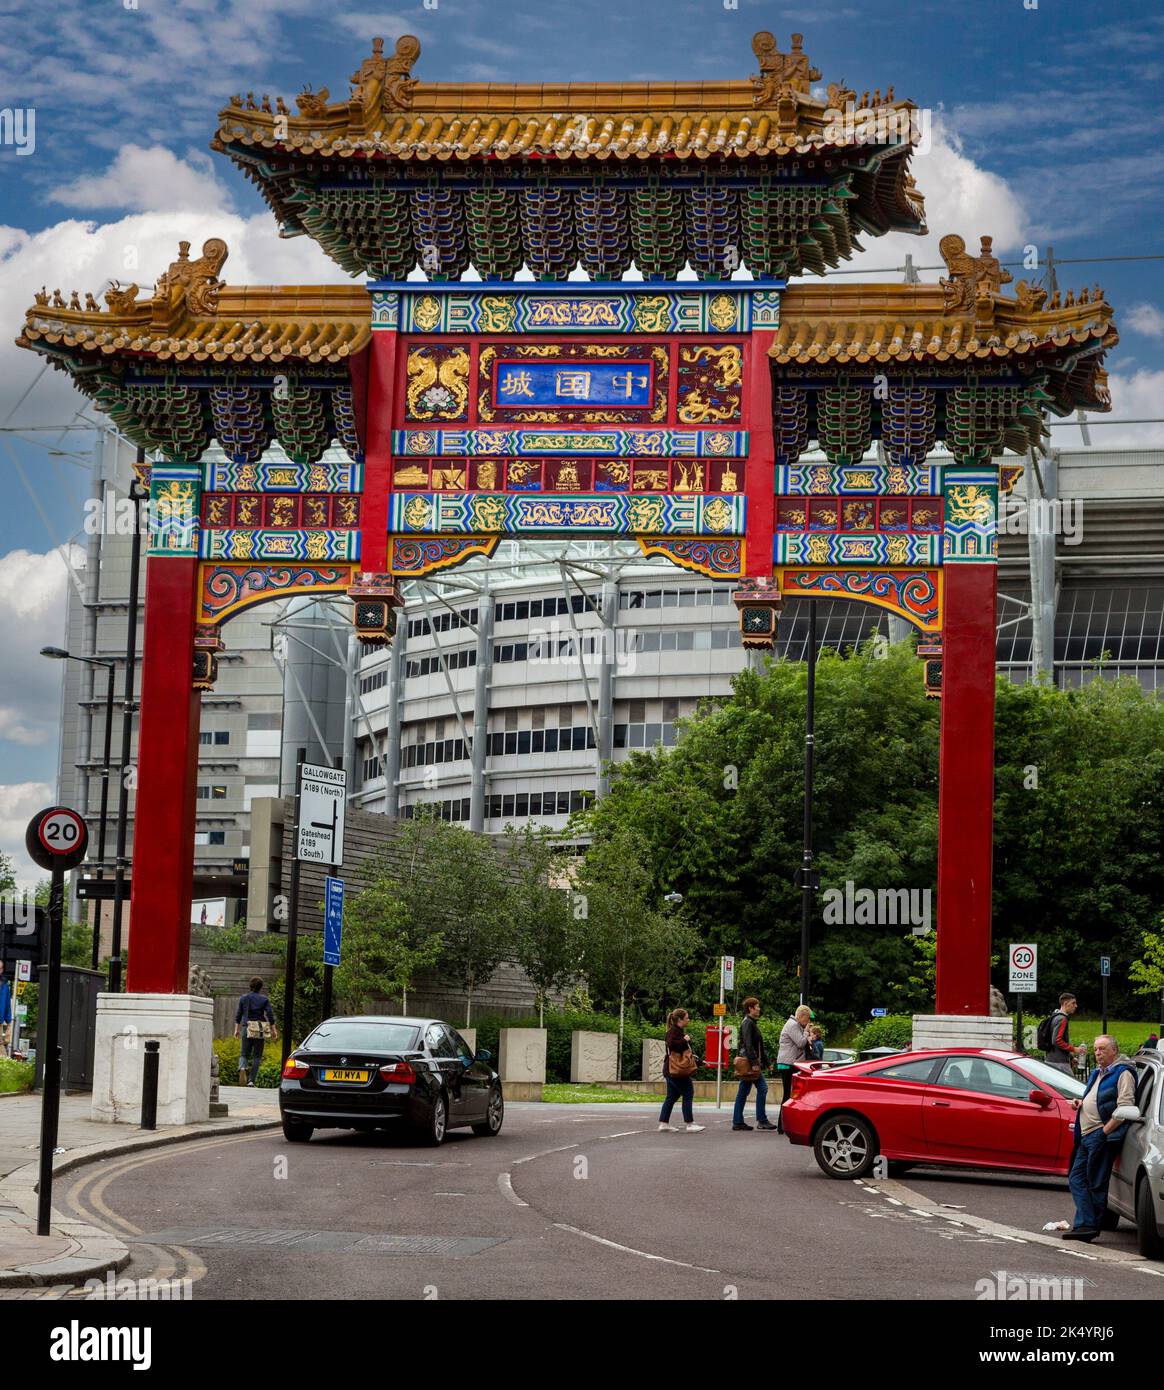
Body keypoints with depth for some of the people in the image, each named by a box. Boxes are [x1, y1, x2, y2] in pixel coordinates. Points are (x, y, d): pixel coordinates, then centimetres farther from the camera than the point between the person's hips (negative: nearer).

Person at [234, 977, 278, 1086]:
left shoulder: (243, 998, 5)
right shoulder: (264, 999, -1)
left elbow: (238, 1015, 7)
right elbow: (270, 1015, -4)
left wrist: (236, 1029, 14)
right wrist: (274, 1030, 2)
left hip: (247, 1028, 1)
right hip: (260, 1029, -1)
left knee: (244, 1053, 6)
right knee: (257, 1056, 6)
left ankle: (242, 1068, -27)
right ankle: (252, 1081, 1)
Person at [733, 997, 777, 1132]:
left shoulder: (752, 1022, 21)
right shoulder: (747, 1023, -10)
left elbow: (758, 1045, 24)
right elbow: (748, 1044, -20)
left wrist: (765, 1062, 21)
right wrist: (754, 1062, -25)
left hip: (748, 1063, 10)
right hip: (749, 1061, -10)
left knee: (743, 1091, 9)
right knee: (762, 1087, -11)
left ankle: (738, 1122, 10)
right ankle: (762, 1120, -10)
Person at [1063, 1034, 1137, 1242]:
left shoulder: (1122, 1073, -7)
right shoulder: (1098, 1073, 22)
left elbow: (1124, 1108, -16)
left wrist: (1105, 1131, -20)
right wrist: (1081, 1103, 11)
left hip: (1103, 1136, -10)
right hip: (1087, 1136, 10)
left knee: (1096, 1184, -5)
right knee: (1076, 1179, 3)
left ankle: (1090, 1227, 0)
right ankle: (1084, 1225, 0)